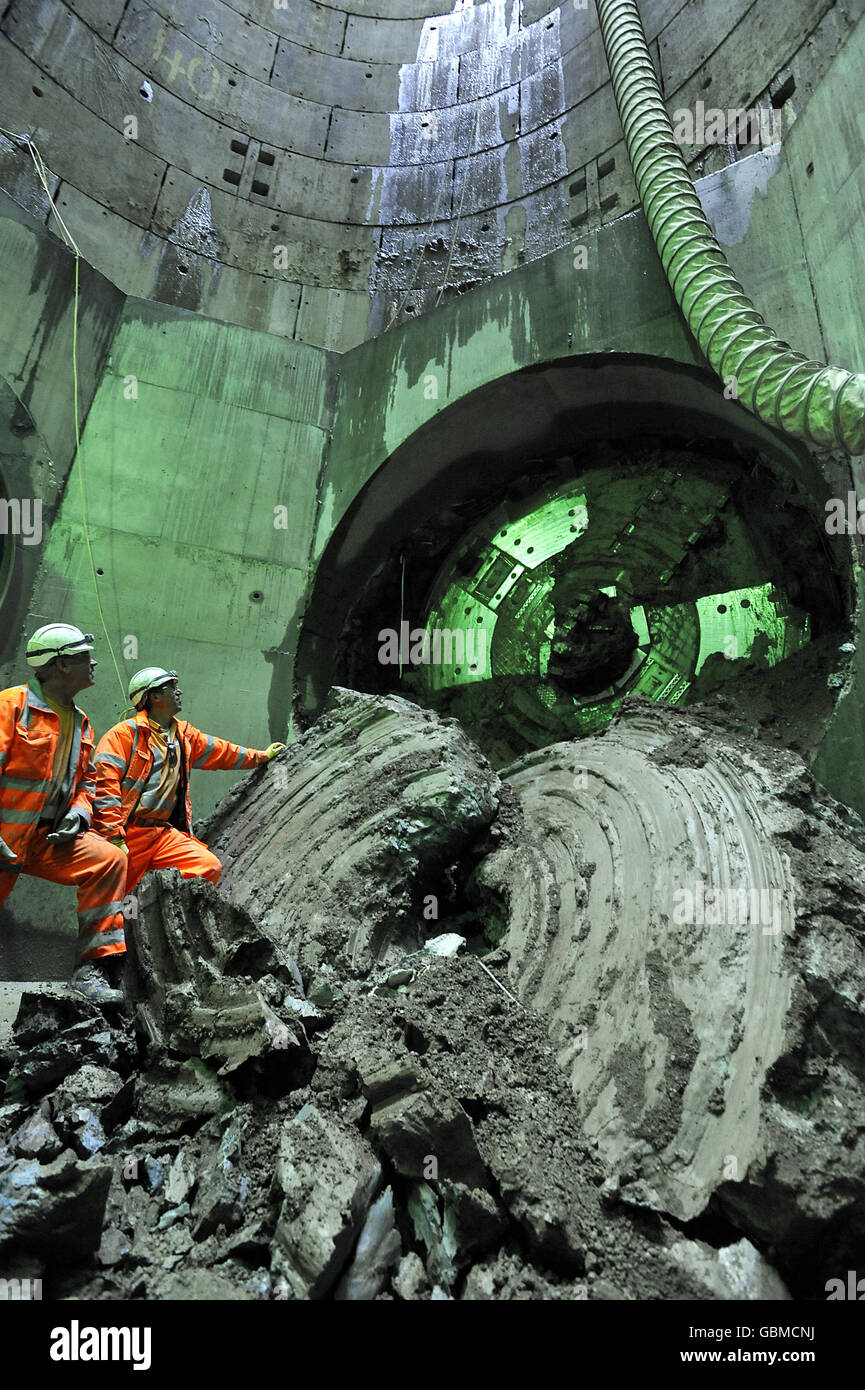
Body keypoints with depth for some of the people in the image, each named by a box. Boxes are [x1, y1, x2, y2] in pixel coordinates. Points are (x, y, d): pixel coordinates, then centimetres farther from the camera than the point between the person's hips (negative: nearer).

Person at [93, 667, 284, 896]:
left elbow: (222, 752, 32)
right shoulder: (124, 734, -5)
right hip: (127, 833, -5)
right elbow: (105, 784, -13)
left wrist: (263, 756, 42)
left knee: (210, 867, -14)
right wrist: (114, 838, -19)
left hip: (163, 832, 6)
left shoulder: (184, 734, 17)